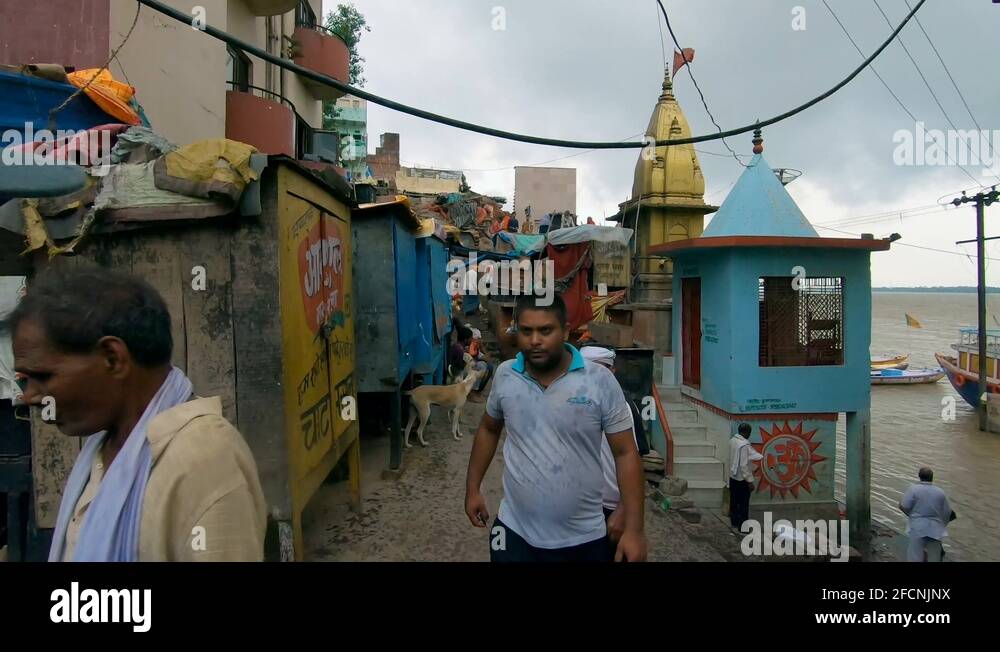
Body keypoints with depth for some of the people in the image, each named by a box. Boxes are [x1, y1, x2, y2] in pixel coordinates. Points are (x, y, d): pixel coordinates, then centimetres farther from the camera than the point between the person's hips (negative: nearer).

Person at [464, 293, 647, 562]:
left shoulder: (601, 381, -13)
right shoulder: (504, 375, -4)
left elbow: (625, 453, -8)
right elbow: (488, 429, 12)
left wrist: (634, 529, -11)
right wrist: (473, 488, 12)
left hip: (584, 539, -1)